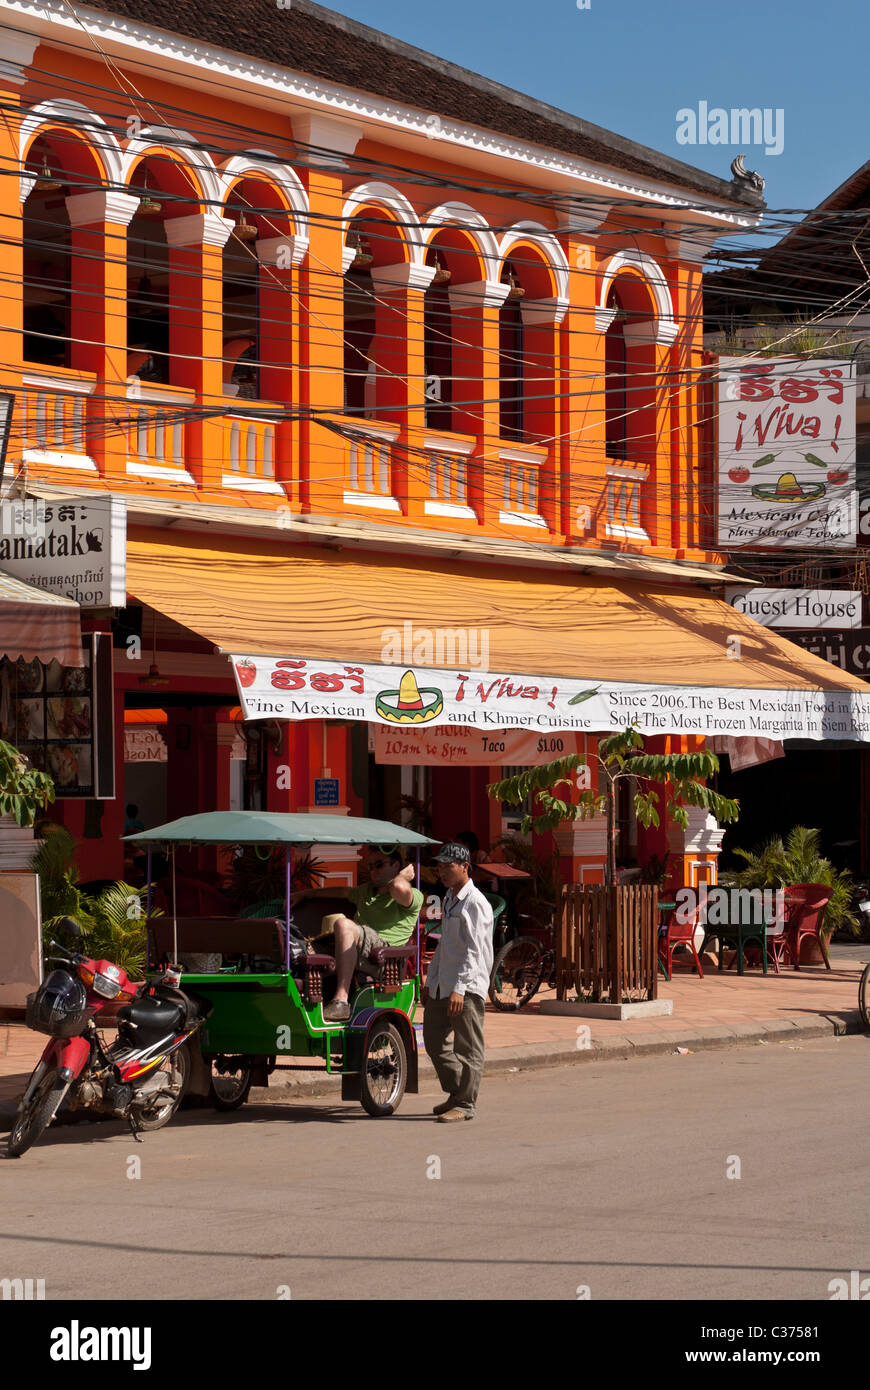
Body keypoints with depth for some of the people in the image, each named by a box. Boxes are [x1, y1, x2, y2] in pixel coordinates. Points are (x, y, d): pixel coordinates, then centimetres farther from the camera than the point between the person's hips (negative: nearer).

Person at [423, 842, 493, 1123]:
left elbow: (473, 950, -18)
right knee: (434, 1040, 12)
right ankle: (456, 1093, 24)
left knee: (467, 1047, -4)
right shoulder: (448, 899, 17)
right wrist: (430, 981, 22)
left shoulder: (475, 903, -12)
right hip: (442, 984, 9)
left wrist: (459, 987, -24)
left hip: (467, 987, -9)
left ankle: (465, 1103, 1)